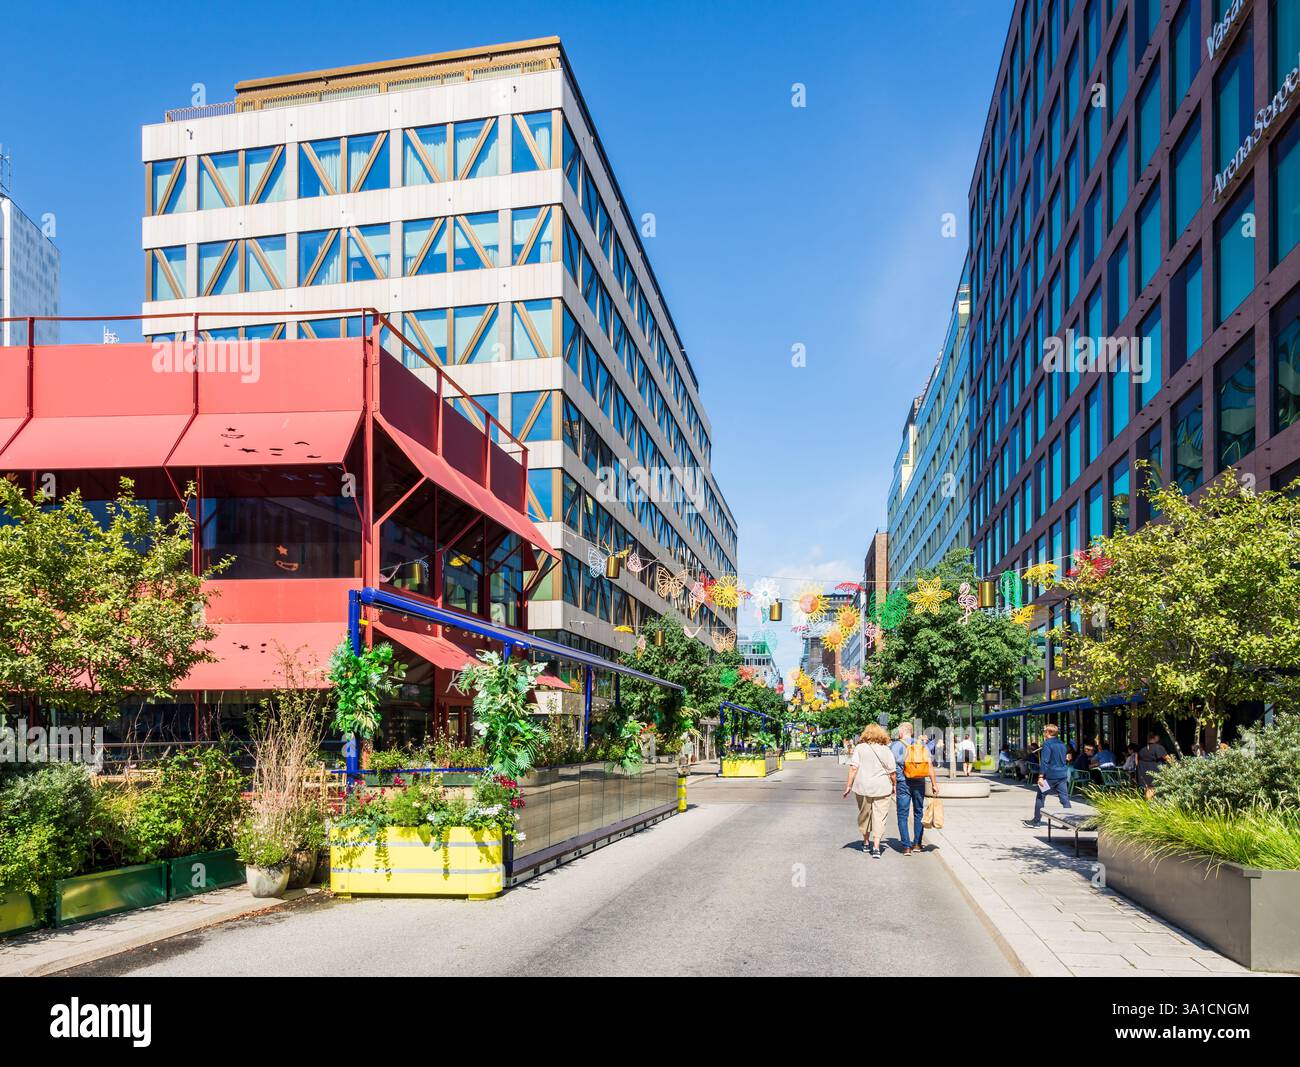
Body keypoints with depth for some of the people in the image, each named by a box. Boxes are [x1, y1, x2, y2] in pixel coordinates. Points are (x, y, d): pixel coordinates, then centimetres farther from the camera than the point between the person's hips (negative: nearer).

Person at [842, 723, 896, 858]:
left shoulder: (859, 748, -2)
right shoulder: (886, 750, -1)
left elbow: (853, 768, -7)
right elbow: (892, 772, 1)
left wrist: (849, 785, -2)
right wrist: (894, 786, 16)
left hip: (863, 787, 1)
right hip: (882, 788, -1)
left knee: (864, 815, 17)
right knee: (879, 817, 2)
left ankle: (866, 843, 30)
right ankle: (876, 847, -8)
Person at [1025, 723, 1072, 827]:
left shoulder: (1047, 744, -12)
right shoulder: (1062, 744, 11)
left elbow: (1044, 761, -17)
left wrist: (1041, 776, -17)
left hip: (1050, 775, -6)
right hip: (1062, 775, 6)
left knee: (1040, 797, 5)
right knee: (1064, 798, 4)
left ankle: (1036, 821, 11)